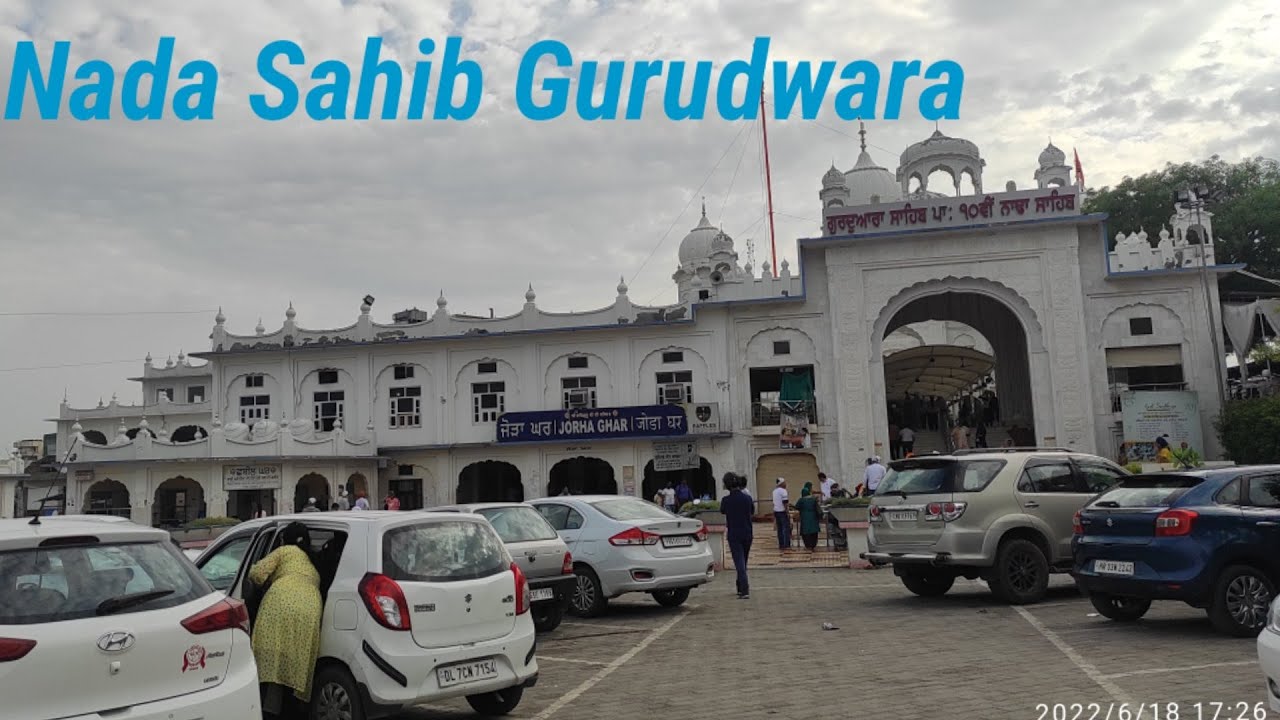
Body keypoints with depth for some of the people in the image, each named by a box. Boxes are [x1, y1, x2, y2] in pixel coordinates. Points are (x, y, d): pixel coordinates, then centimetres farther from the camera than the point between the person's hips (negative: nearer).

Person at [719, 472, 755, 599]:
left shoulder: (726, 500, -12)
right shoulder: (747, 498, -4)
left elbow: (722, 511, 8)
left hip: (734, 535, -3)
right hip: (747, 534, 4)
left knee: (739, 562, -4)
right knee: (743, 561, 18)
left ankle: (745, 590, -16)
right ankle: (741, 587, 30)